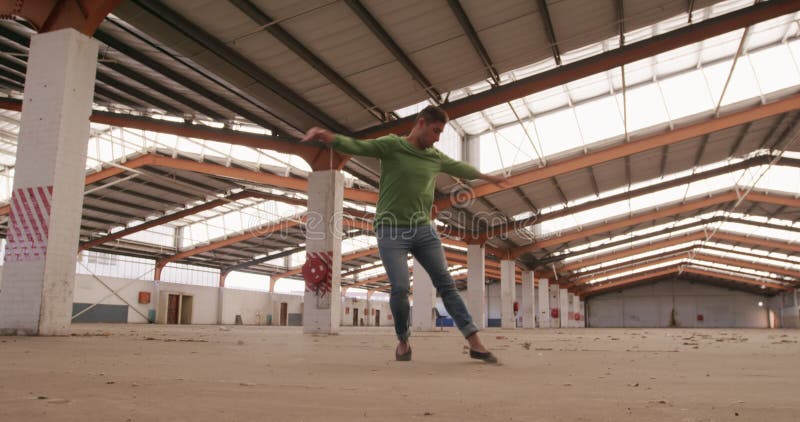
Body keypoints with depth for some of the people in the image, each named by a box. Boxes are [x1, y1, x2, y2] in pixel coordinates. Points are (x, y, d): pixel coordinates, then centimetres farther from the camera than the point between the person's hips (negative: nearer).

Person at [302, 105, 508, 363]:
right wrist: (326, 136, -36)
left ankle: (475, 343, 1)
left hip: (424, 229, 5)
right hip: (392, 230, -5)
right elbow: (356, 146, -16)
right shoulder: (391, 145, -4)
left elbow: (460, 168, 30)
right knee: (400, 288, -12)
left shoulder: (436, 157, 12)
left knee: (446, 284, 0)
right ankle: (403, 340, 13)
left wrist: (488, 177, 45)